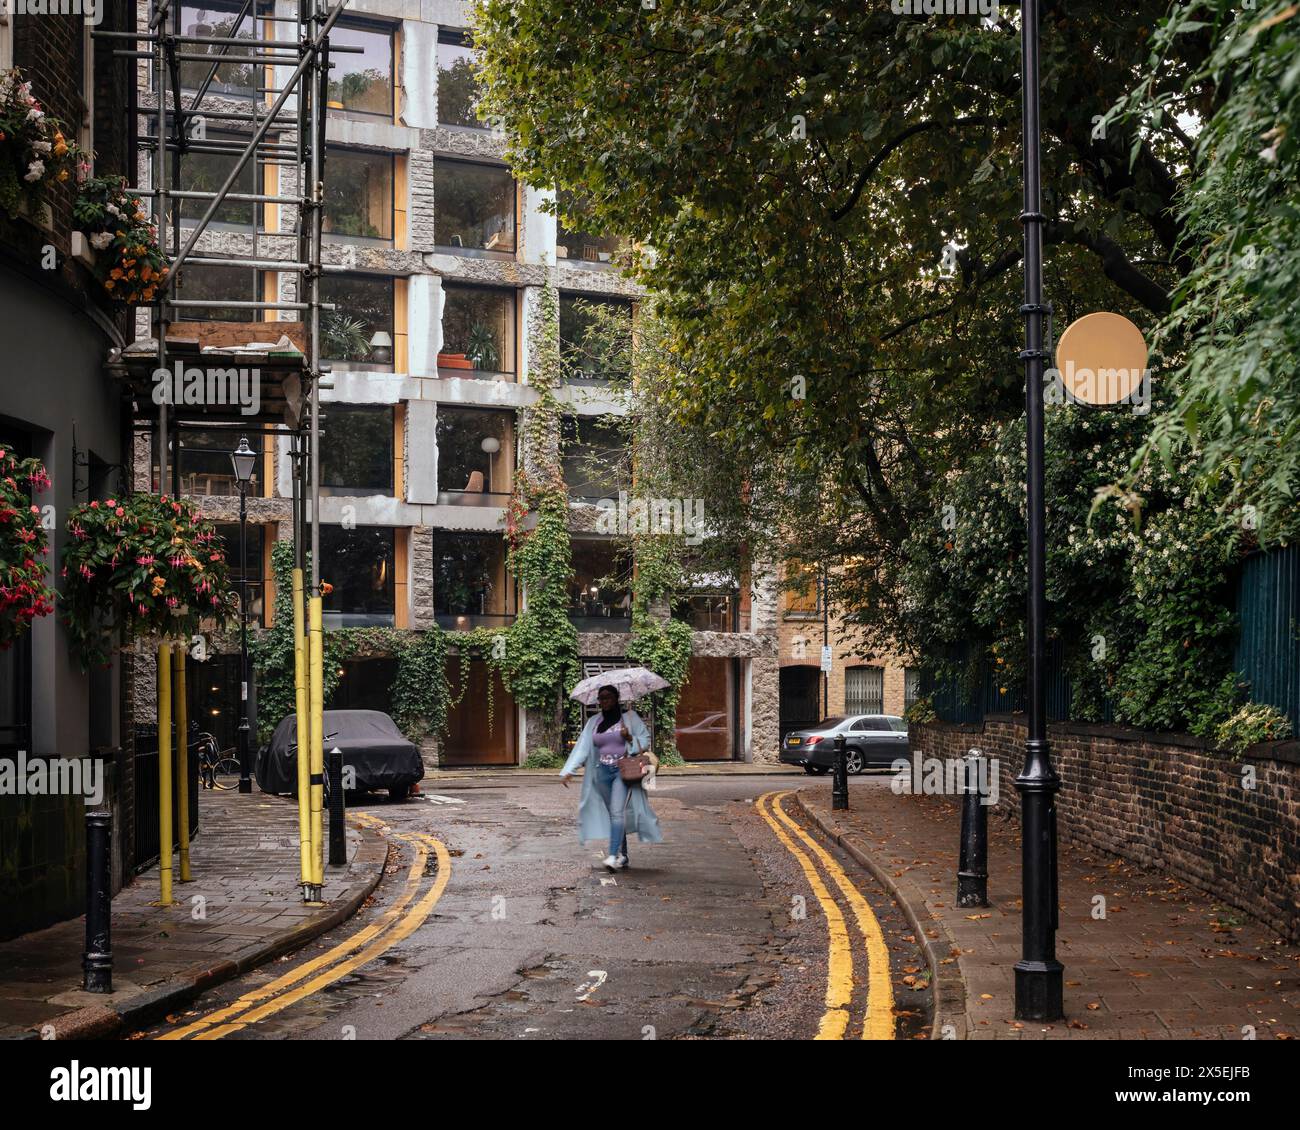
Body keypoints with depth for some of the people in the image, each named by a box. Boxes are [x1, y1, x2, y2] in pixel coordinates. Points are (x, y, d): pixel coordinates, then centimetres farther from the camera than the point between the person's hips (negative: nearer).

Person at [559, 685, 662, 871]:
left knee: (617, 811, -18)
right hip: (602, 772, 5)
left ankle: (614, 856, -26)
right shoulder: (593, 722, 11)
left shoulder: (629, 717, 2)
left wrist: (630, 738, -17)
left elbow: (645, 740, 4)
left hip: (623, 770, -4)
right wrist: (568, 771, -4)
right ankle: (623, 857, 17)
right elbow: (582, 747, 5)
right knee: (613, 812, 8)